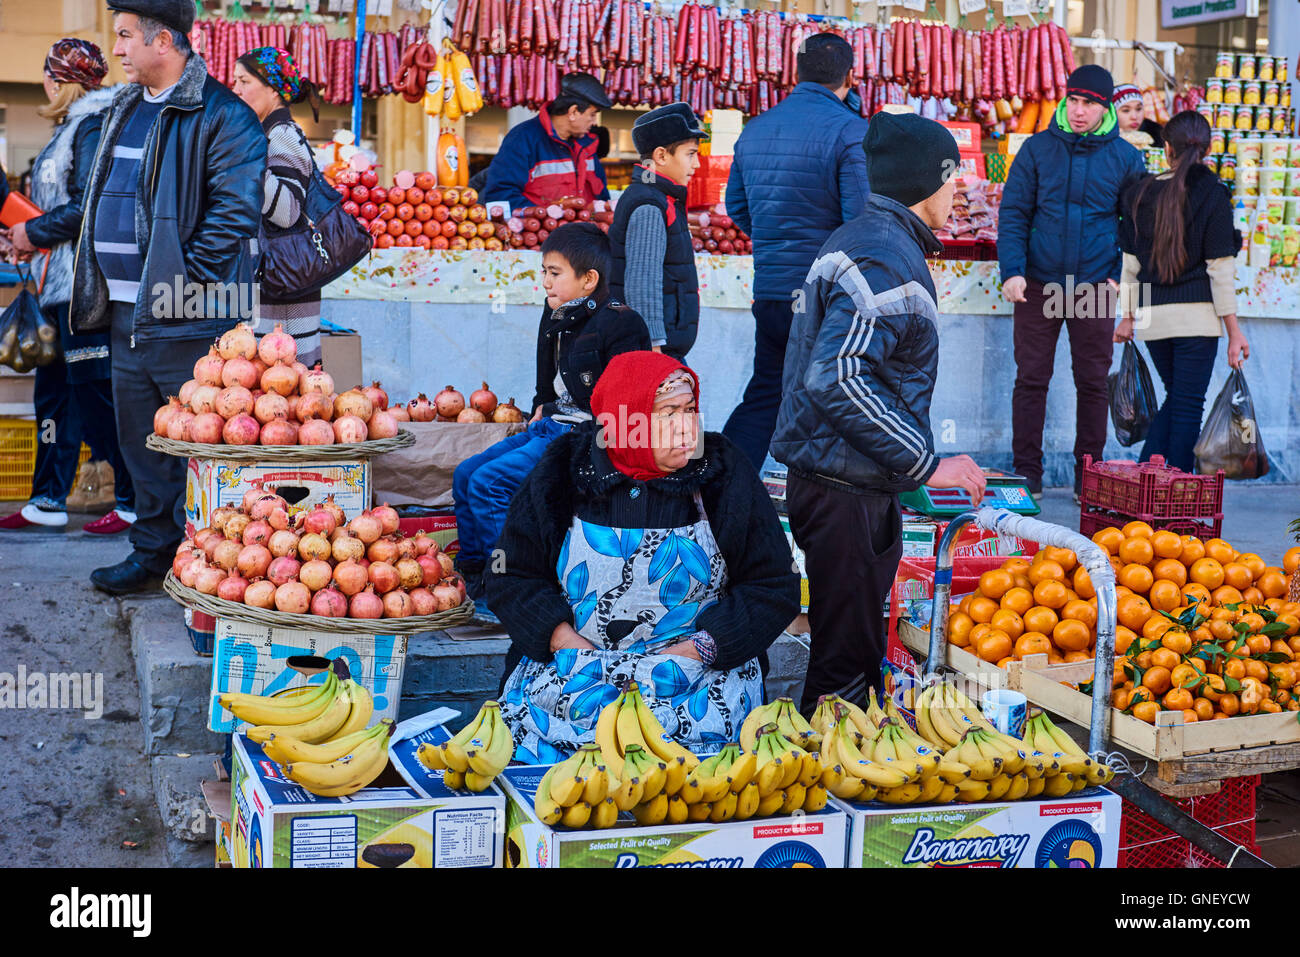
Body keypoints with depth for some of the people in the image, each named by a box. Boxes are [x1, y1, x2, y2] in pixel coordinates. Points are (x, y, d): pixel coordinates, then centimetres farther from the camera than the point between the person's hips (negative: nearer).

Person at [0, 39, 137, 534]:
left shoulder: (94, 127, -11)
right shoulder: (72, 127, 19)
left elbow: (90, 207, -20)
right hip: (61, 283, 10)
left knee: (94, 394, -7)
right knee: (53, 390, 11)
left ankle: (132, 502, 0)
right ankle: (47, 500, 18)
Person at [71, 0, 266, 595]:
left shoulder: (221, 116, -11)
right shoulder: (124, 109, 17)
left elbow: (236, 211, -18)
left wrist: (187, 278, -18)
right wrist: (99, 288, 16)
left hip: (189, 319, -9)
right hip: (127, 315, 9)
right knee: (141, 441, 15)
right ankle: (154, 551, 26)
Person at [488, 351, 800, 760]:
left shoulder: (724, 473, 3)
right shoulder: (564, 472, 5)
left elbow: (776, 588, 5)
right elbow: (510, 577, 9)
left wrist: (699, 649, -8)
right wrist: (565, 639, -9)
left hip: (700, 670, 0)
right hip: (570, 664, 1)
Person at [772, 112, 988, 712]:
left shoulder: (857, 238, 16)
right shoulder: (887, 258, -17)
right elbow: (838, 377, -29)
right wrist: (927, 464, -24)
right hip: (845, 496, -11)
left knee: (854, 648, 18)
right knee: (845, 666, -3)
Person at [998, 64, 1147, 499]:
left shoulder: (1125, 158, 3)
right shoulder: (1037, 149, 1)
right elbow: (1013, 213, 1)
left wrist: (1120, 276, -2)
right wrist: (1013, 270, -11)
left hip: (1095, 288, 0)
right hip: (1038, 284, 0)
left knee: (1093, 382, 6)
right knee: (1031, 380, 3)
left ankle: (1089, 475, 16)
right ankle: (1027, 473, 12)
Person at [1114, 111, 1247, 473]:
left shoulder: (1141, 193, 4)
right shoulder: (1213, 194, -7)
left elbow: (1131, 262, 7)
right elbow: (1220, 267, -9)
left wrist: (1129, 316, 15)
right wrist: (1233, 329, -5)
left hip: (1152, 316, 4)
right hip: (1196, 314, -4)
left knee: (1176, 397, 19)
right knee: (1189, 404, 3)